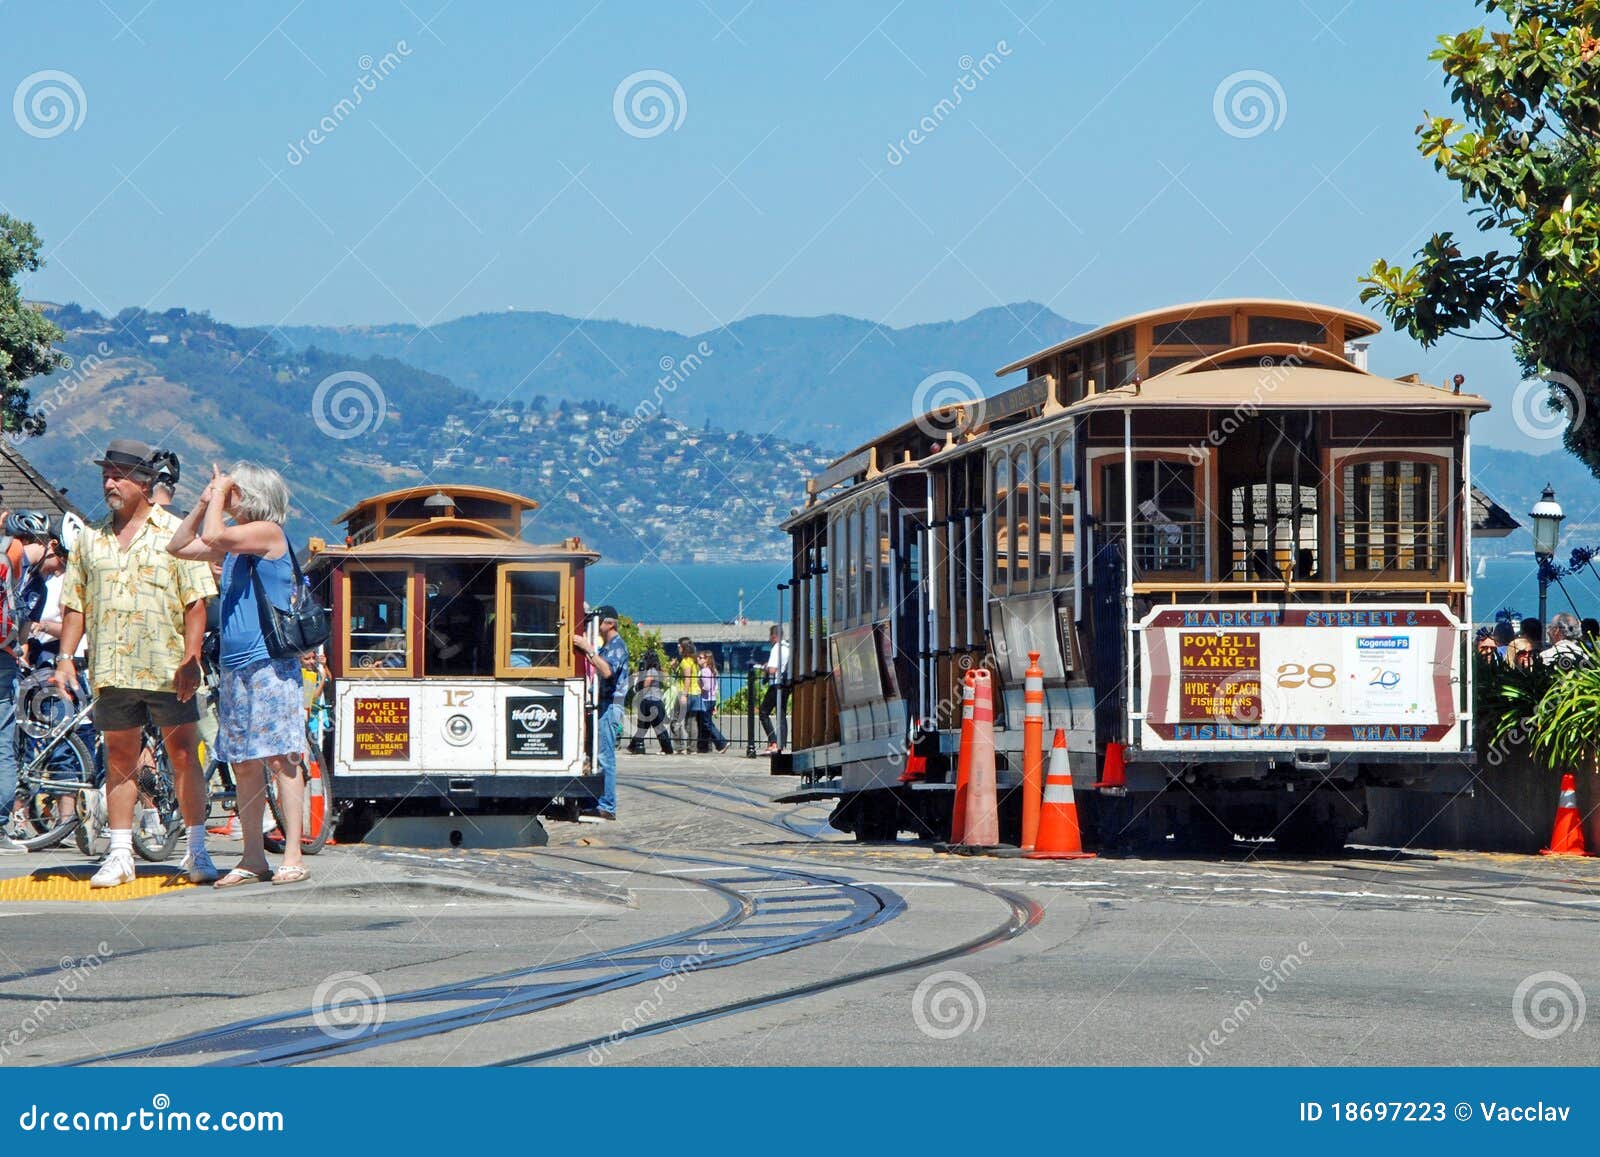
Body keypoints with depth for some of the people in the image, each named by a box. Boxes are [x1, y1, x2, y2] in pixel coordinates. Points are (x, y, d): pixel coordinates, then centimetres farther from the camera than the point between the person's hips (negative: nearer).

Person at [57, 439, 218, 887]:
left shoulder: (175, 534, 1)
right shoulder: (90, 539, 12)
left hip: (168, 670, -3)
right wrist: (65, 657, 4)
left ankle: (197, 851, 5)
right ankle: (119, 854, 11)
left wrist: (191, 659, -12)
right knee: (120, 758, 7)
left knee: (183, 756, -1)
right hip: (112, 670, 3)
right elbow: (74, 605, 15)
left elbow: (196, 601, -3)